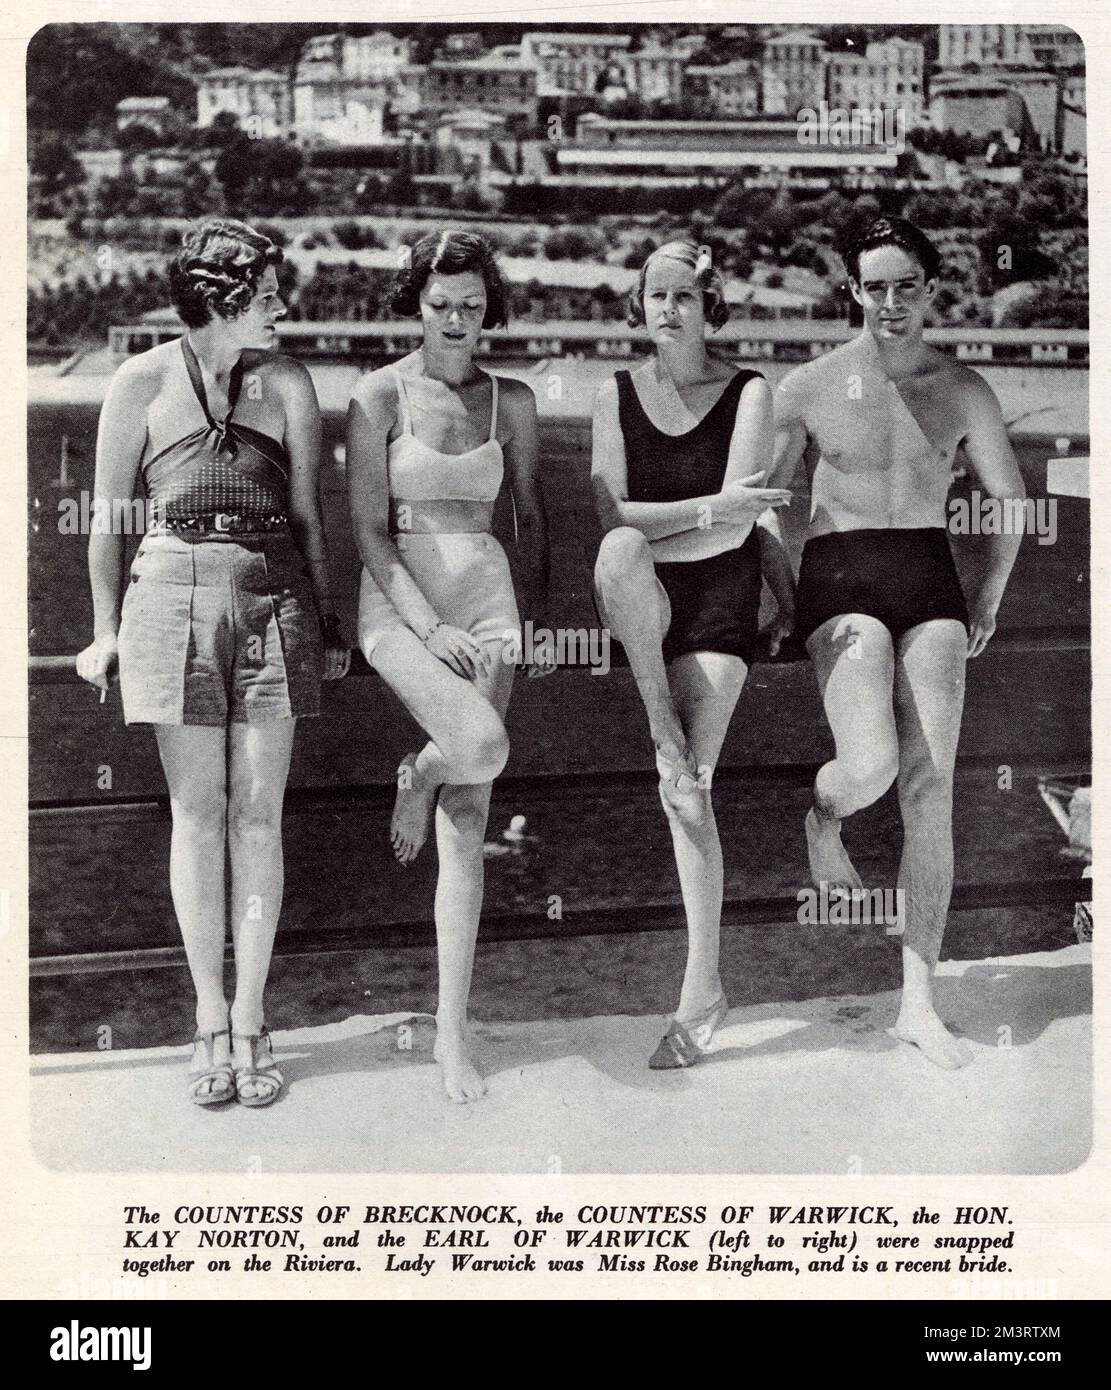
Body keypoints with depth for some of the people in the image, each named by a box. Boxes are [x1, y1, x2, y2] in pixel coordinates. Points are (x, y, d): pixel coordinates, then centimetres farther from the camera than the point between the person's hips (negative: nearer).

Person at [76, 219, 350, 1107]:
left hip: (273, 597, 2)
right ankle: (211, 1024, 12)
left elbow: (308, 514, 11)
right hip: (174, 592, -1)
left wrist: (328, 623, 11)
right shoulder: (145, 381, 2)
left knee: (258, 815, 1)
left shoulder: (287, 383, 8)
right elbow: (108, 514, 7)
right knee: (197, 812, 3)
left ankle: (250, 1024, 10)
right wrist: (105, 629, 7)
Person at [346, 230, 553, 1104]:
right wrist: (430, 625, -14)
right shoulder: (380, 396, 0)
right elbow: (370, 531, -5)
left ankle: (452, 1032, 3)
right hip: (399, 601, -3)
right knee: (482, 745, -31)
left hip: (487, 597, 3)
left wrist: (540, 617, 18)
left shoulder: (512, 402, 9)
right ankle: (417, 777, 9)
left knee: (469, 824, -2)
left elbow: (531, 518, 20)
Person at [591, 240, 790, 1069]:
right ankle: (663, 732, -23)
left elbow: (737, 530, -10)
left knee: (690, 783, -14)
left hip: (720, 598, -2)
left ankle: (702, 987, -8)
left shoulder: (747, 392, 0)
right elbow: (611, 515, -6)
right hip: (644, 599, 2)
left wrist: (644, 533, -16)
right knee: (621, 552, -34)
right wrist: (708, 508, -17)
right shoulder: (617, 394, 6)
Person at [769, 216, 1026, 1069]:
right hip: (840, 579, -2)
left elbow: (1011, 499, 17)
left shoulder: (962, 391, 6)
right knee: (871, 763, -24)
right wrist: (778, 592, 1)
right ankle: (823, 818, 17)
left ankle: (919, 1003, 3)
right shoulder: (810, 388, 0)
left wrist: (985, 600, 15)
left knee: (932, 792, -3)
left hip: (931, 579, 3)